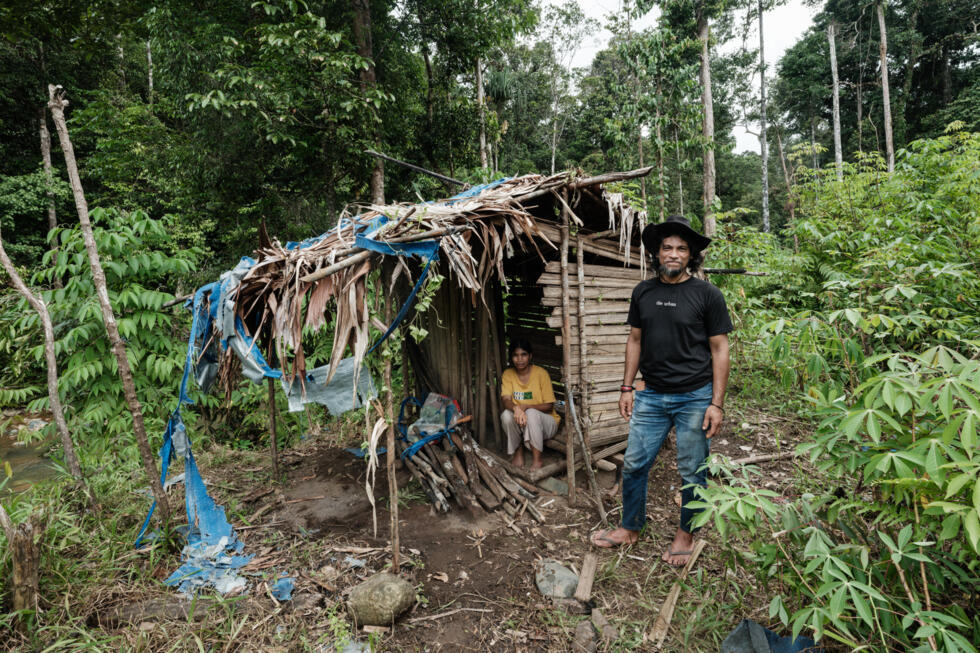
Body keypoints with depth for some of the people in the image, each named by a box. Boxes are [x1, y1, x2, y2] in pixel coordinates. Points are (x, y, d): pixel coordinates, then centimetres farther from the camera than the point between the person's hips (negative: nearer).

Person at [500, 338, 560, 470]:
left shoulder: (541, 373, -13)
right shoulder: (508, 374, -4)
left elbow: (549, 406, -13)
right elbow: (506, 401, -17)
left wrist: (526, 407, -29)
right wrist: (516, 409, -41)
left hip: (546, 421, -2)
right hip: (522, 424, 2)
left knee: (531, 413, -33)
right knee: (506, 414, -27)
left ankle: (537, 460, -24)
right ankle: (518, 450, -6)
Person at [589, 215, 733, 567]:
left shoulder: (707, 294, -6)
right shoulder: (643, 292, 5)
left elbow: (719, 350, -4)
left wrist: (717, 403, -8)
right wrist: (627, 387, 9)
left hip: (694, 398, -3)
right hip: (652, 395, 4)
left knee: (692, 472, 9)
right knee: (633, 464, 8)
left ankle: (685, 535, 31)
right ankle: (630, 528, 28)